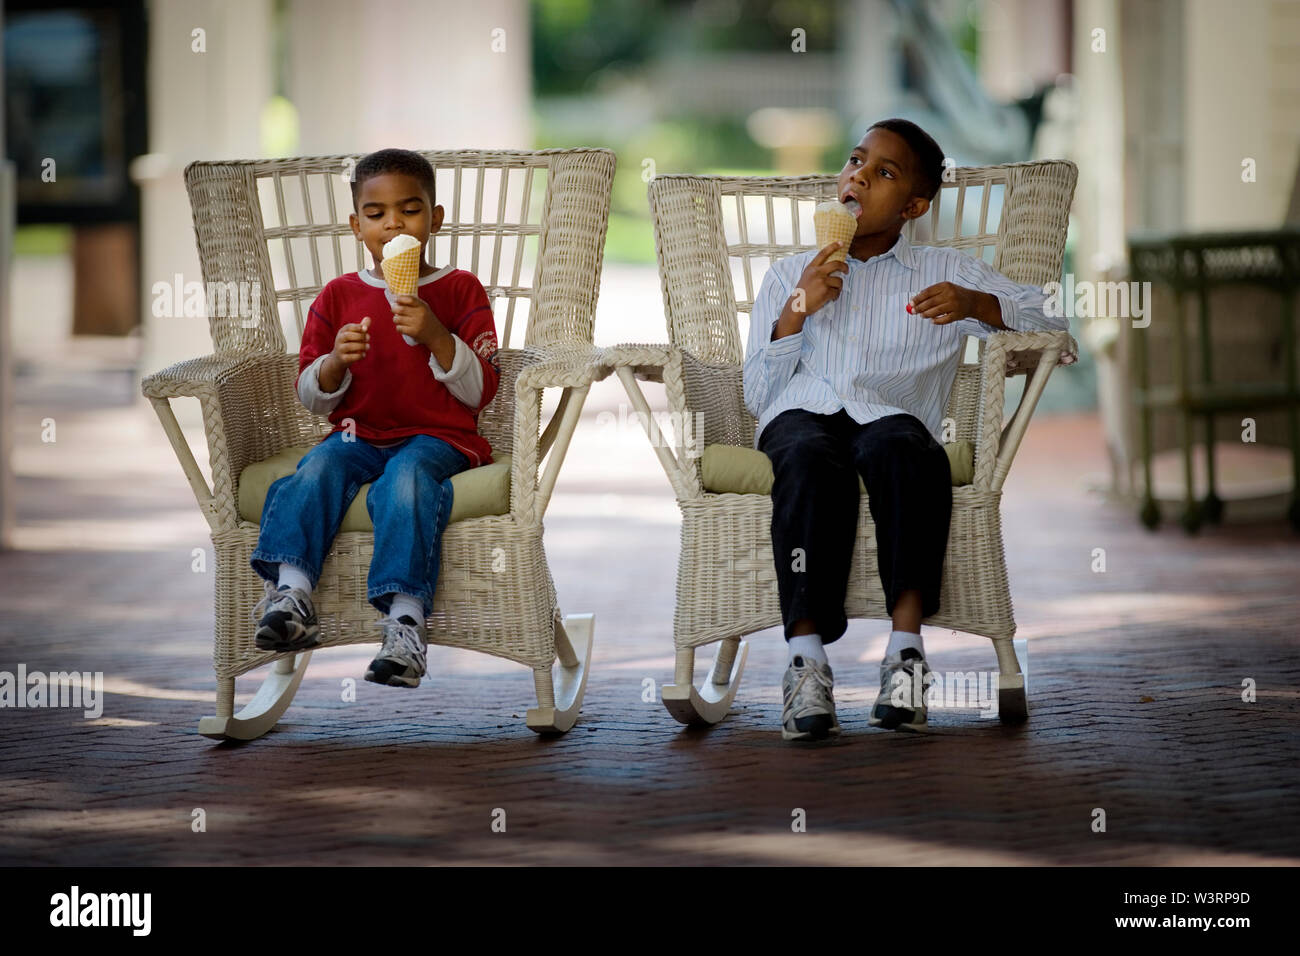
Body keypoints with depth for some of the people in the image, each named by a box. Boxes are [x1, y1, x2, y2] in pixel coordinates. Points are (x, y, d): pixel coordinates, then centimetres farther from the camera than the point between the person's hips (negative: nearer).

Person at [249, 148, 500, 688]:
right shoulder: (338, 296, 14)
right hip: (358, 435, 3)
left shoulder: (459, 291, 7)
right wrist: (335, 362, -10)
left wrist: (435, 337, -16)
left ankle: (405, 620, -47)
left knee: (407, 478, -36)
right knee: (317, 470, -31)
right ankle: (291, 593, -46)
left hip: (437, 436, -3)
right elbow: (312, 397, 13)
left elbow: (480, 392, 0)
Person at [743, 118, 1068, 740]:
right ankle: (806, 658, -43)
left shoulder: (947, 272, 24)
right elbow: (757, 397, 17)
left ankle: (906, 646, -43)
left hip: (891, 415, -1)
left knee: (902, 449, -39)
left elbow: (1053, 315, 13)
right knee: (812, 462, -37)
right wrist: (796, 311, 4)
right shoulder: (787, 277, 27)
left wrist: (978, 305, -5)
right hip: (802, 413, 1)